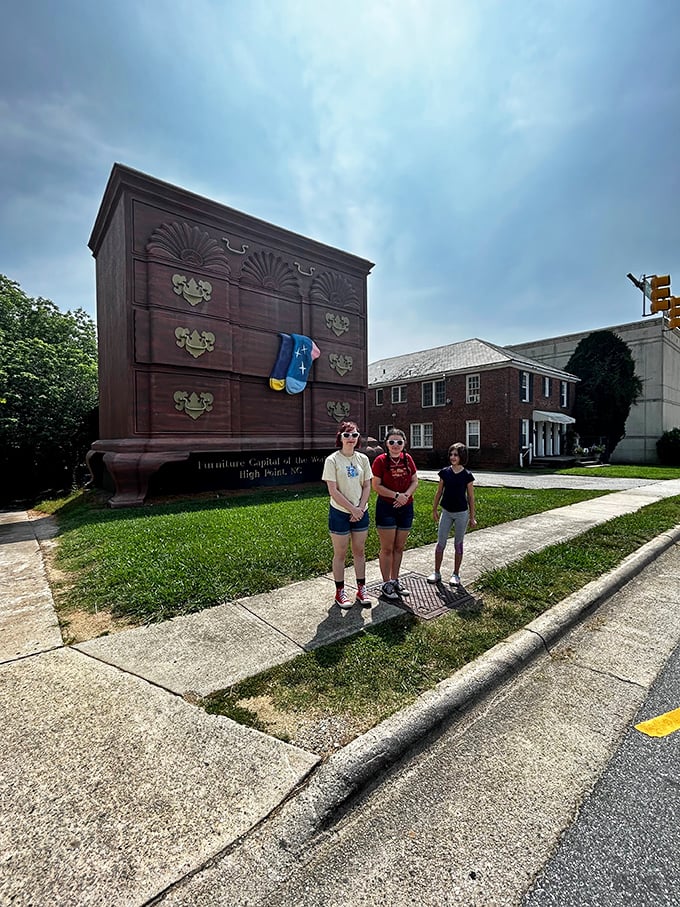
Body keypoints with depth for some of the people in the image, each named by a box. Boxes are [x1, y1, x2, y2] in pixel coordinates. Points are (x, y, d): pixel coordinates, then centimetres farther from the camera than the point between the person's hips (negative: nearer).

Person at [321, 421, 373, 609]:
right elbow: (333, 491, -14)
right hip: (340, 513, -4)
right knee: (340, 553, 7)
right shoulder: (332, 460, -10)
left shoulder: (363, 459, 3)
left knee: (360, 551, 13)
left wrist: (361, 508, -9)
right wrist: (352, 509, -14)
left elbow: (367, 486, 4)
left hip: (360, 512, 4)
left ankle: (361, 590, 26)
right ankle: (340, 592, 21)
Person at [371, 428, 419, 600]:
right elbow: (376, 486, -12)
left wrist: (406, 495, -11)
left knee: (399, 547, 14)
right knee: (387, 548, 3)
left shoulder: (408, 459, 4)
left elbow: (415, 481, 6)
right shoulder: (380, 460, -9)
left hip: (406, 508, 5)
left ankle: (395, 580, 30)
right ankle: (386, 584, 17)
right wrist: (396, 495, -18)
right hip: (386, 508, -5)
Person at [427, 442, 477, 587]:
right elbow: (439, 492, 6)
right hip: (446, 512, 2)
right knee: (440, 543, 4)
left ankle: (456, 574, 23)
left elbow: (470, 497, -1)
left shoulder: (467, 475, -7)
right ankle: (436, 573, 17)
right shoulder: (445, 472, -3)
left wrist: (472, 517, 2)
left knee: (458, 544, 10)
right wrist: (435, 509, 9)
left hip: (462, 513, -2)